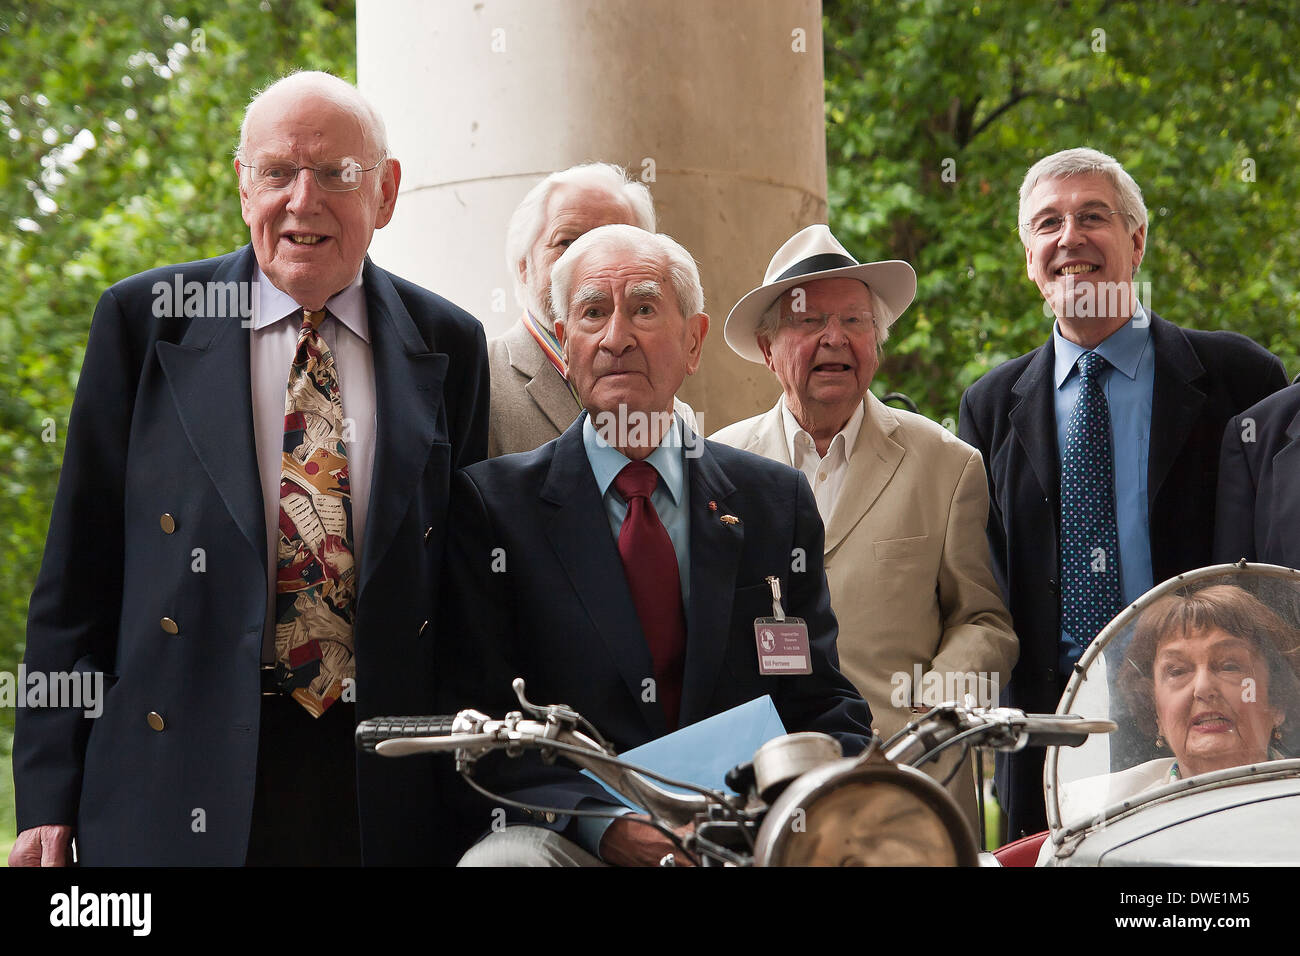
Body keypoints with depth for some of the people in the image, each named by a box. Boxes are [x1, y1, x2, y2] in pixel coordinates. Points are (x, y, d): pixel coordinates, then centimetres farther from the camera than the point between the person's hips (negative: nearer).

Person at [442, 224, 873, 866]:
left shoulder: (778, 503, 12)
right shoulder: (490, 504, 4)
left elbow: (827, 711, 12)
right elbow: (477, 722, -3)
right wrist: (601, 822, -20)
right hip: (567, 838, -1)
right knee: (502, 858, -34)